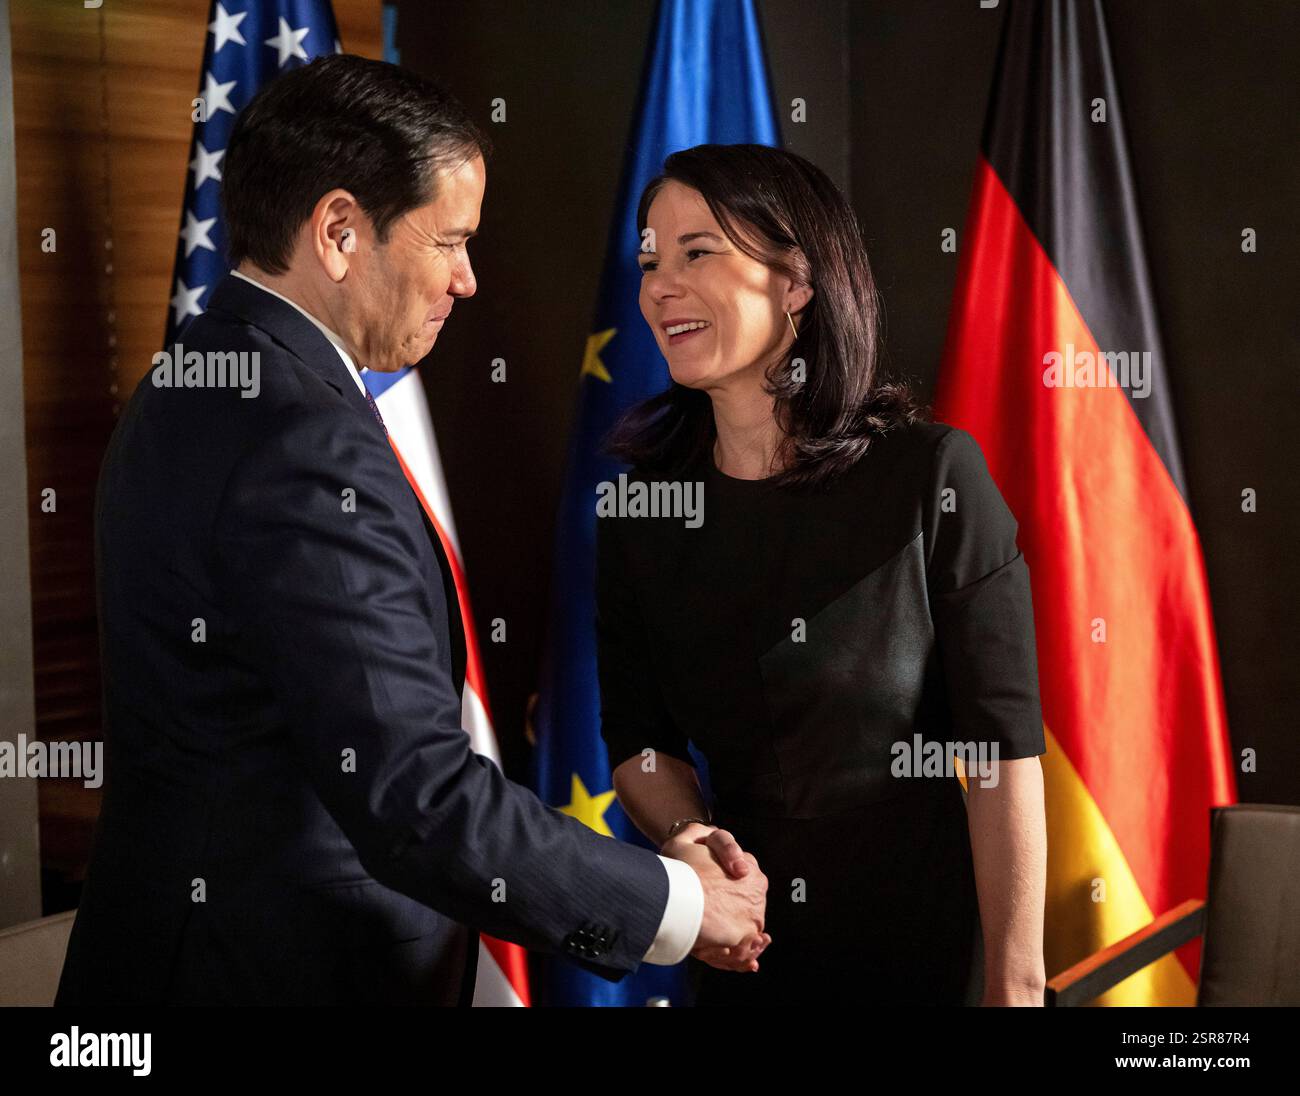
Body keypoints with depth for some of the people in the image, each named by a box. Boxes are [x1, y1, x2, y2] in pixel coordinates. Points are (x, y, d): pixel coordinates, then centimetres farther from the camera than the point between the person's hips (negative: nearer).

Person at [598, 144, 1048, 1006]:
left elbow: (1004, 748, -16)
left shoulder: (932, 473, -15)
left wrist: (1015, 983, -17)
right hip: (747, 943, 4)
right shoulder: (641, 504, -2)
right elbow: (637, 737, 4)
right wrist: (688, 833, -16)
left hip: (933, 943, -4)